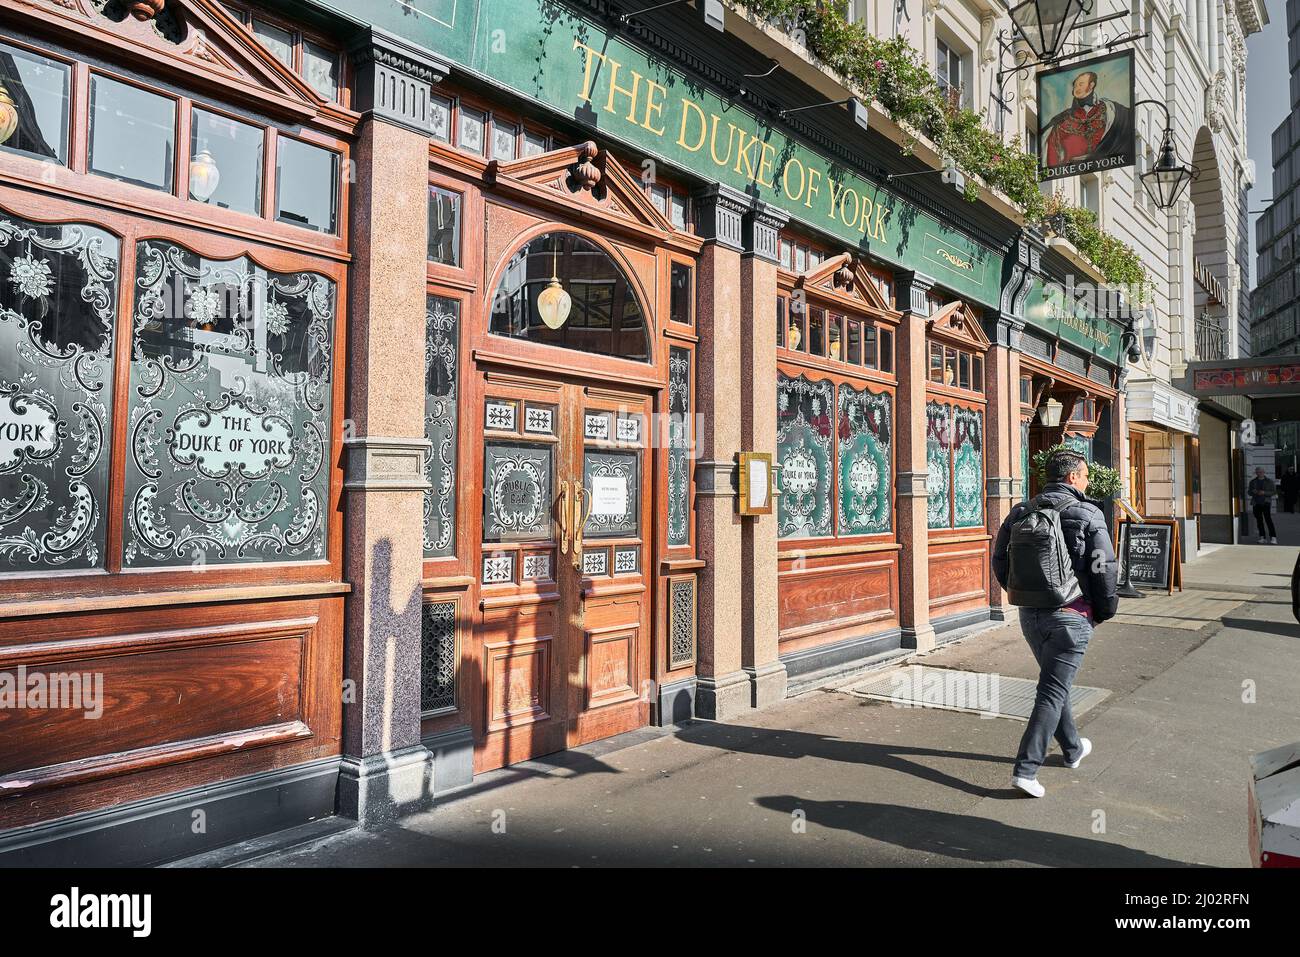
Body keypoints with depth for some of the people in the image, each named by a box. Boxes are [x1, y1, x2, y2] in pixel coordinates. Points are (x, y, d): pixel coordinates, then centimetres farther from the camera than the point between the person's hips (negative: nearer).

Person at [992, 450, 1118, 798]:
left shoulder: (1022, 512, 4)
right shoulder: (1087, 515, -10)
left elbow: (1000, 560, 7)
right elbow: (1104, 569, -10)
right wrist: (1104, 611, 5)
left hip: (1030, 613, 6)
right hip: (1070, 615, -5)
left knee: (1055, 682, 23)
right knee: (1053, 692, -2)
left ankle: (1072, 748, 40)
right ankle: (1025, 769, -5)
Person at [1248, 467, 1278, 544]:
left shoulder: (1269, 481, 3)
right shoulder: (1253, 482, 12)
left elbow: (1274, 491, 0)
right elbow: (1249, 492, 16)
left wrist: (1264, 493, -15)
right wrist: (1253, 492, -6)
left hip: (1266, 503, -4)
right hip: (1256, 503, 4)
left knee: (1268, 519, -14)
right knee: (1259, 520, 4)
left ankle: (1273, 537, -14)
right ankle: (1262, 537, 10)